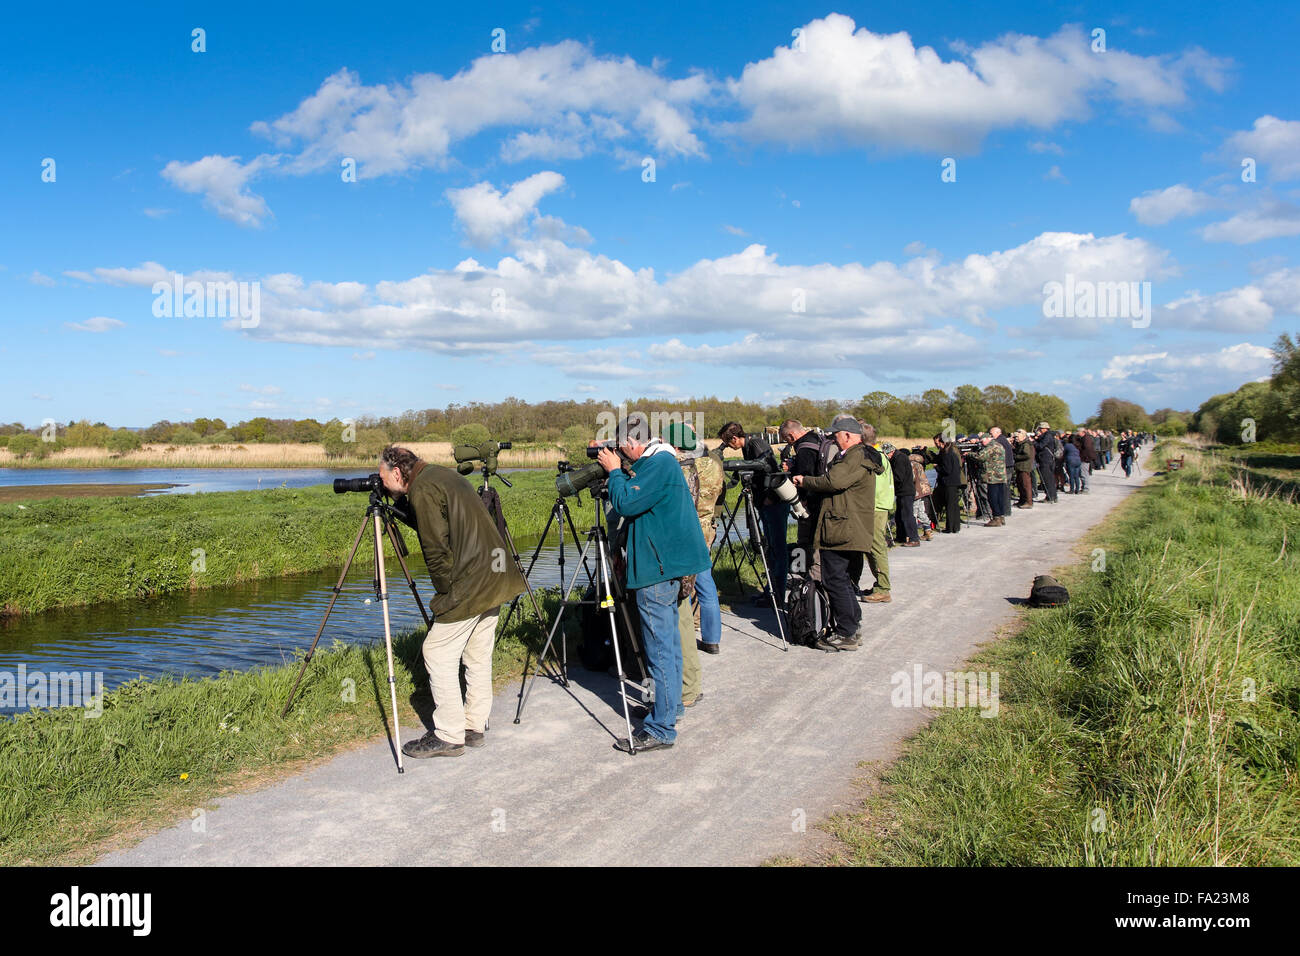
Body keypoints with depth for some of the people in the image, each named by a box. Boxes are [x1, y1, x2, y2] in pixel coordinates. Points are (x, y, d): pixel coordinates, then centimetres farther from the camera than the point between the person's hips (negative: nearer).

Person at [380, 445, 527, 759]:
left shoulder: (422, 490, -12)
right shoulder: (443, 475, 17)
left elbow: (437, 551, -16)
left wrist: (446, 591, -6)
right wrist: (399, 506, 19)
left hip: (468, 586, -10)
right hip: (495, 578, 10)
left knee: (438, 654, 0)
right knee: (478, 656, 16)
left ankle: (449, 736, 5)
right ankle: (475, 727, 24)